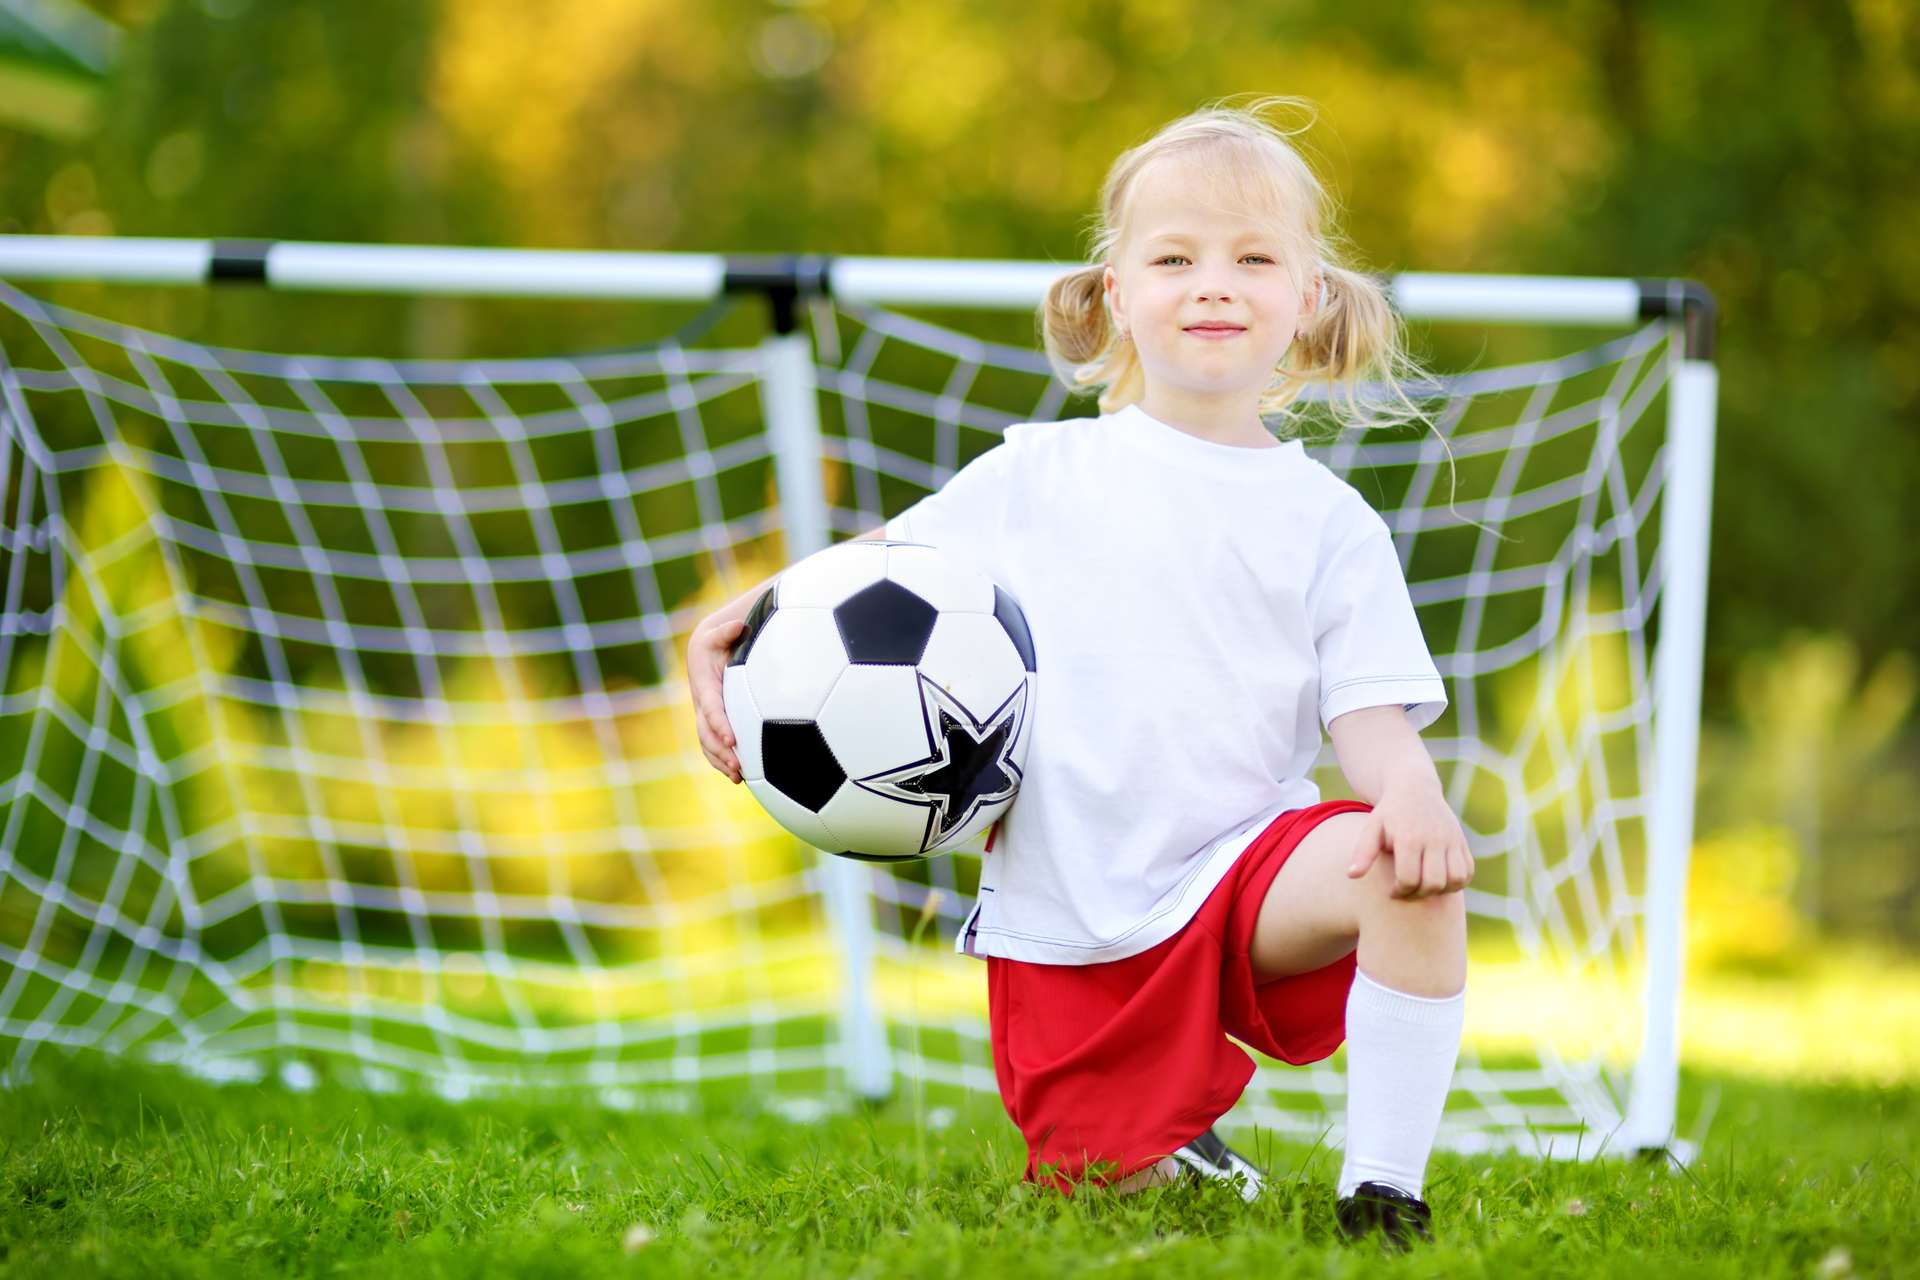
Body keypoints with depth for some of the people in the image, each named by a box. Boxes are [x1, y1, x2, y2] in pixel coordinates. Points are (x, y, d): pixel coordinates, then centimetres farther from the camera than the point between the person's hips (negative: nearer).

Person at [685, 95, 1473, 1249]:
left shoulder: (1329, 521, 5)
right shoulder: (1039, 477, 6)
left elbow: (1373, 711, -3)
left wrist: (1411, 796, -26)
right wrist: (735, 629, -9)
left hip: (1242, 869, -1)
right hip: (1065, 924, 1)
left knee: (1413, 872, -31)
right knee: (1110, 1189, -5)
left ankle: (1385, 1197, -19)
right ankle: (1176, 1139, 34)